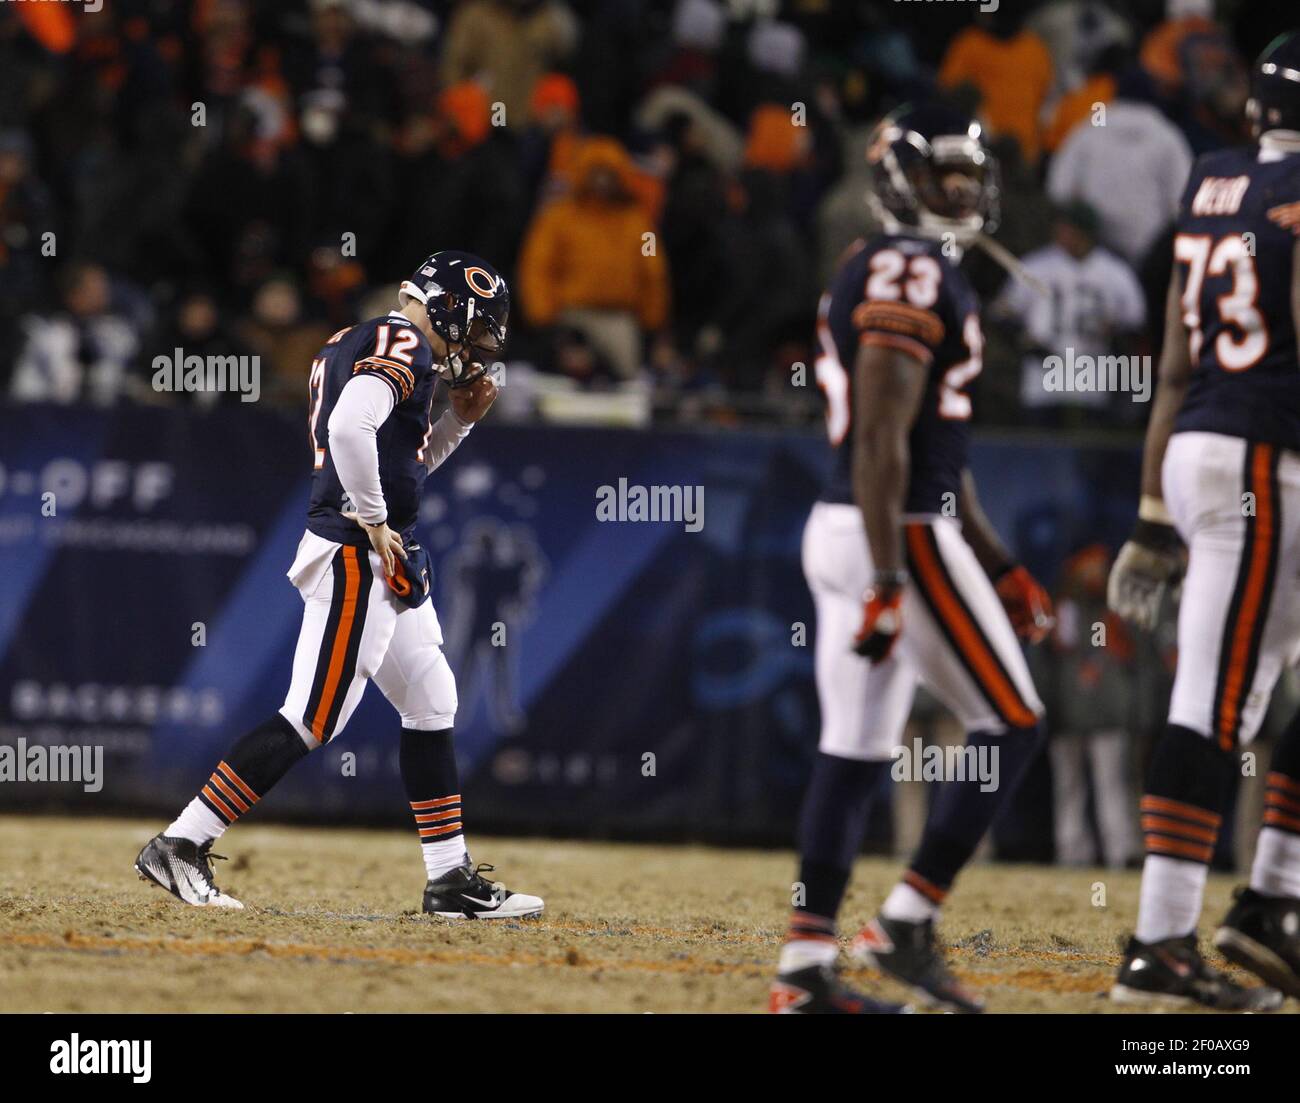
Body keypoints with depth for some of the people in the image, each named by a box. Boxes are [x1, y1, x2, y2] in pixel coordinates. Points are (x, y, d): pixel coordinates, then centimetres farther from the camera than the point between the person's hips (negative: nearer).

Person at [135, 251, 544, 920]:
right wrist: (373, 521, -19)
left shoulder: (356, 345, 20)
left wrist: (460, 418, 17)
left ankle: (451, 882, 17)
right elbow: (350, 426, -28)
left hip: (389, 565, 11)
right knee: (311, 720, -12)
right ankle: (179, 846, -12)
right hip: (358, 560, -11)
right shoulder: (405, 345, -11)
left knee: (432, 707, 13)